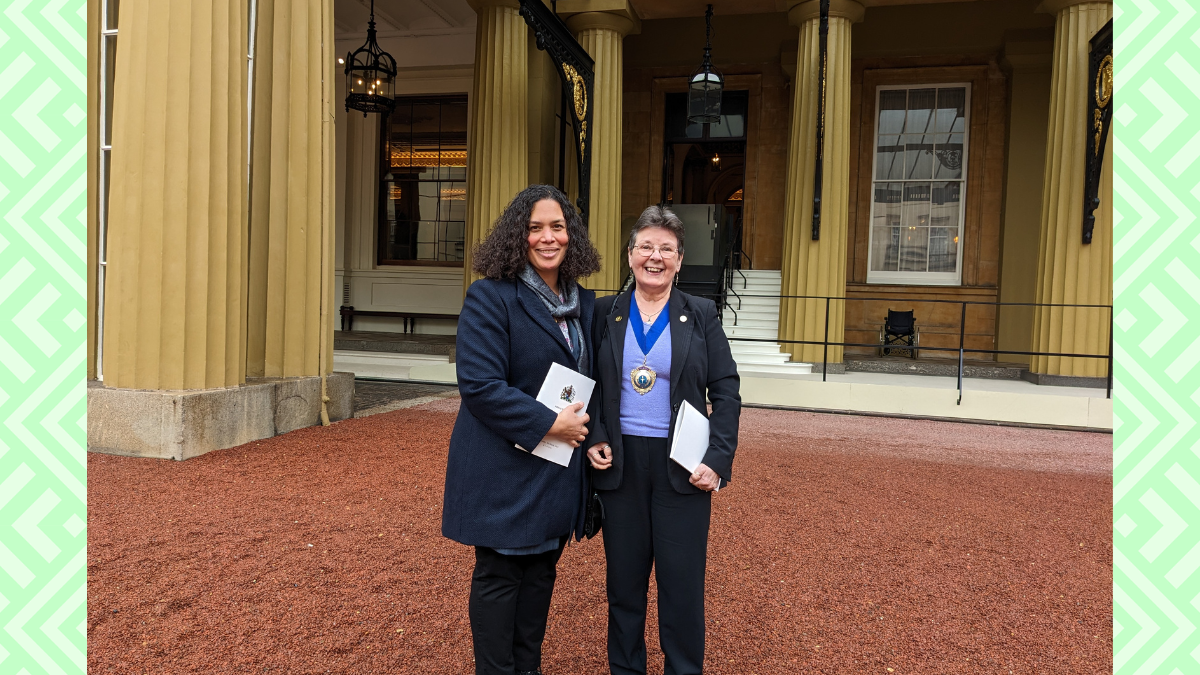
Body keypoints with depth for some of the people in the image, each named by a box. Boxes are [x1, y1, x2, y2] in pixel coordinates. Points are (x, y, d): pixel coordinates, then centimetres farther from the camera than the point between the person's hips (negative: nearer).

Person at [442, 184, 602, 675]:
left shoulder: (584, 303, 9)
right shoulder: (490, 298, -13)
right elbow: (479, 385, -20)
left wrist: (591, 434, 3)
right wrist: (548, 424, -20)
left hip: (560, 468, 7)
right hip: (504, 467, -6)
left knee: (541, 570, 16)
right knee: (499, 575, 7)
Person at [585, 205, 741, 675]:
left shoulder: (701, 315, 0)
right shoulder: (605, 313, 3)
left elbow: (726, 391, -1)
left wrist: (718, 459, -10)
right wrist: (593, 439, -6)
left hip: (682, 466, -1)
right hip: (621, 461, 1)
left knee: (682, 582, 6)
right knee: (624, 578, 12)